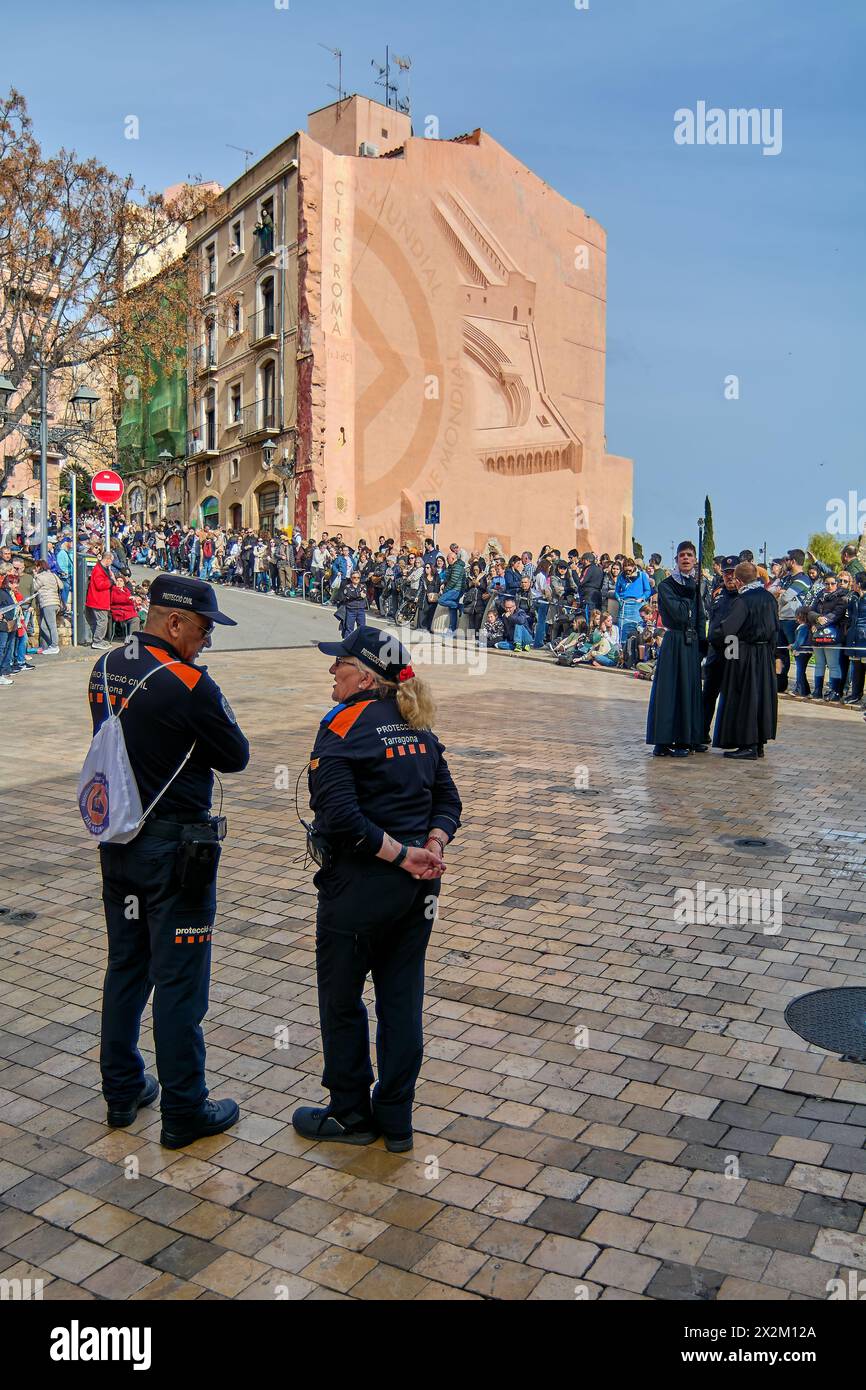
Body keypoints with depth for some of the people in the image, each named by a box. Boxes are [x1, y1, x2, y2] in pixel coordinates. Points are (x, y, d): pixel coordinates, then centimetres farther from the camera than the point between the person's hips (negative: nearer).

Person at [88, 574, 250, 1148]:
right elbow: (236, 757, -12)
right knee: (179, 982, 4)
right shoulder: (188, 685, -21)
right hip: (175, 849, -8)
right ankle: (184, 1112, 16)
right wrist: (216, 715, 3)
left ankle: (122, 1091, 34)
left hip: (117, 839, 8)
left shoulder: (105, 669, 2)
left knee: (124, 968, 19)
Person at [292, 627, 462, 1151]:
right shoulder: (417, 726, 7)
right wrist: (430, 848, -6)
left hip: (359, 886, -7)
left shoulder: (343, 727, -14)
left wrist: (402, 855, -18)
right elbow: (449, 801, 7)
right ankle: (397, 1121, 26)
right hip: (418, 889, 7)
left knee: (341, 1000, 13)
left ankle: (351, 1114, 28)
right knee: (403, 1000, 15)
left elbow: (341, 815, -24)